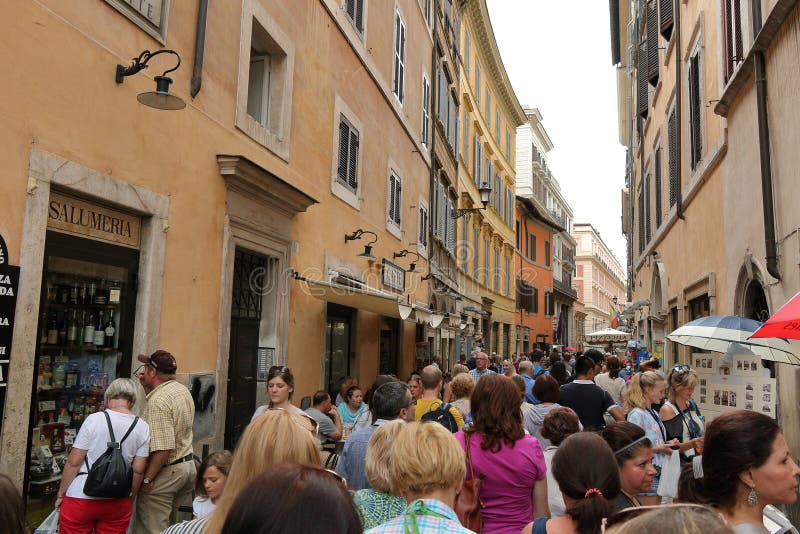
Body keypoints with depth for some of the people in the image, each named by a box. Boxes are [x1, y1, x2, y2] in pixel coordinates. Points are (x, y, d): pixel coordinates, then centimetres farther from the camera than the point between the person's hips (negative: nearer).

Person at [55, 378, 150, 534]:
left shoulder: (94, 419, -8)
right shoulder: (142, 428, -2)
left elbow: (73, 462, -7)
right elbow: (138, 470, 0)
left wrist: (61, 494, 6)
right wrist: (130, 501, 13)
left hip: (81, 497, -2)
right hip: (118, 502, 2)